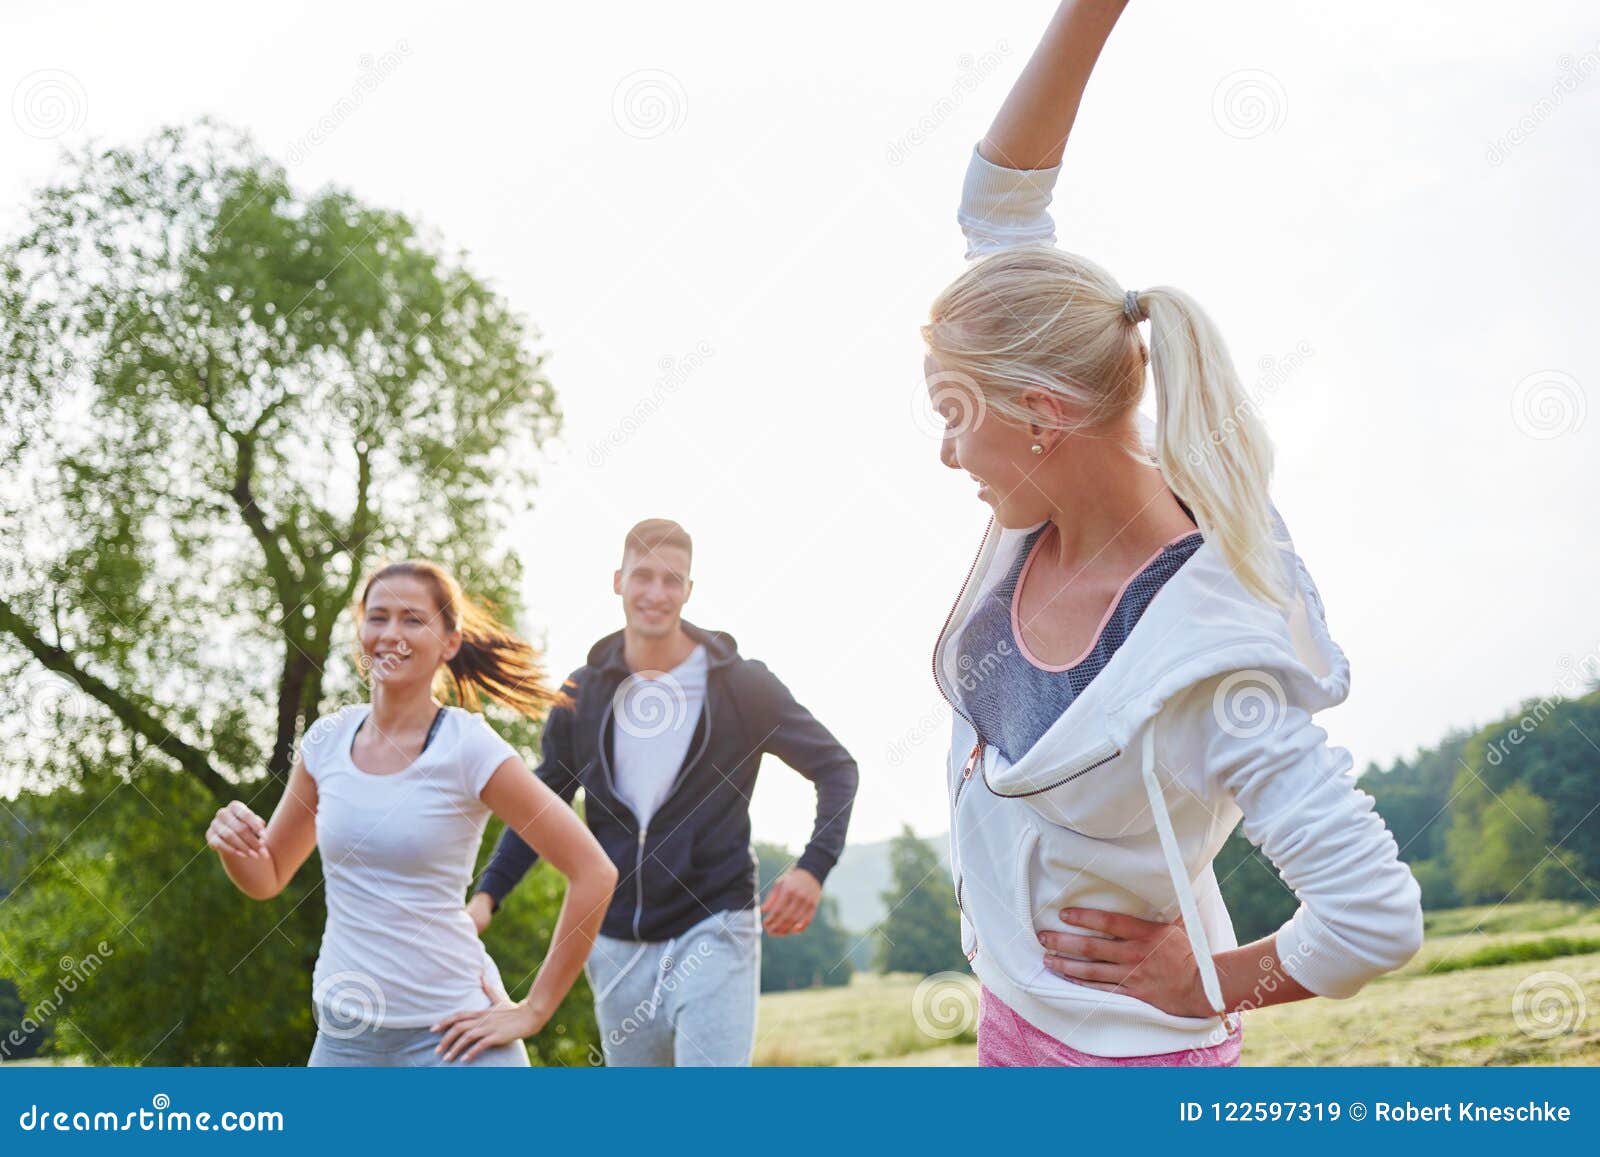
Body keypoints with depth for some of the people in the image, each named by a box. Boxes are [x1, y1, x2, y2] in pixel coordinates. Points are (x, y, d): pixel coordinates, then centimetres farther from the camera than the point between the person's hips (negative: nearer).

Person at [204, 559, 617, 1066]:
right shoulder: (327, 740, 3)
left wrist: (533, 1010, -7)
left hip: (450, 1033, -4)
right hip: (343, 1033, 5)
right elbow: (268, 878, 15)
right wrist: (232, 844, -7)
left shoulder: (469, 748, -10)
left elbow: (595, 873, -10)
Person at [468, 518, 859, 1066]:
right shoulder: (584, 692, 6)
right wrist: (487, 892, 1)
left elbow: (836, 766, 2)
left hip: (713, 932, -4)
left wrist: (814, 866, -12)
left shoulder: (739, 684, -4)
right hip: (617, 943, 4)